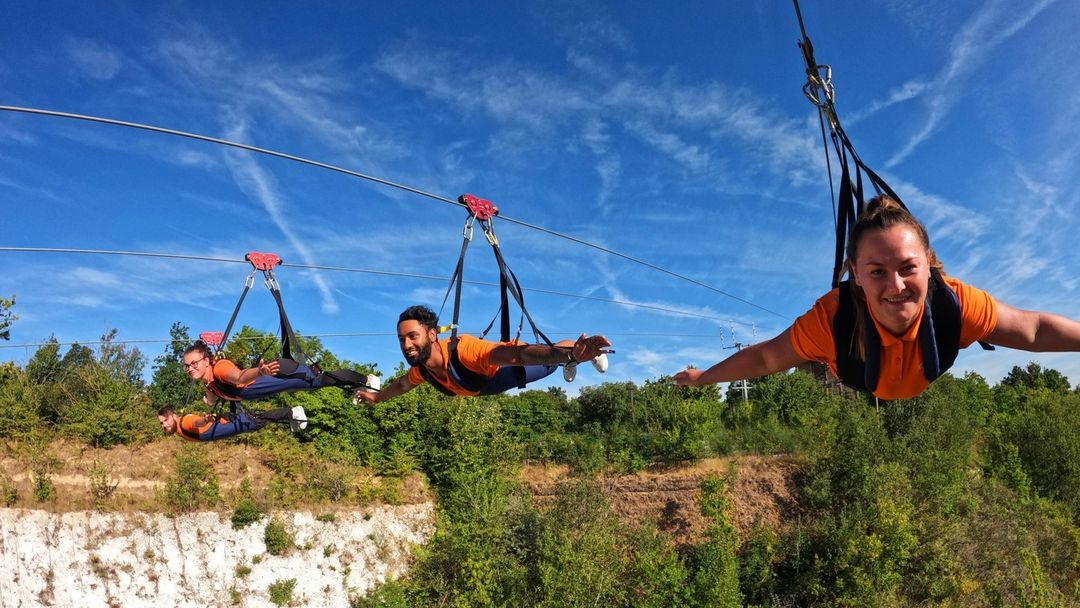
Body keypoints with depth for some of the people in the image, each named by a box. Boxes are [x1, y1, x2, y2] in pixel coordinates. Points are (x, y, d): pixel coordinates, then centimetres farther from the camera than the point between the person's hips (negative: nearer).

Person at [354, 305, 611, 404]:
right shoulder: (421, 370, -25)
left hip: (520, 366, -7)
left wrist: (571, 355, -74)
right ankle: (569, 364, 66)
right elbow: (402, 384, 1)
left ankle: (588, 351, 52)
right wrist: (376, 396, 18)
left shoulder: (462, 350, -48)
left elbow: (518, 353, -61)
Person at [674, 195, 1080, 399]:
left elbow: (1035, 328, -22)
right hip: (850, 409, -3)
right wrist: (703, 378, -28)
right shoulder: (833, 318, -45)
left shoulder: (954, 304, -38)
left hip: (929, 404, 3)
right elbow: (765, 358, -33)